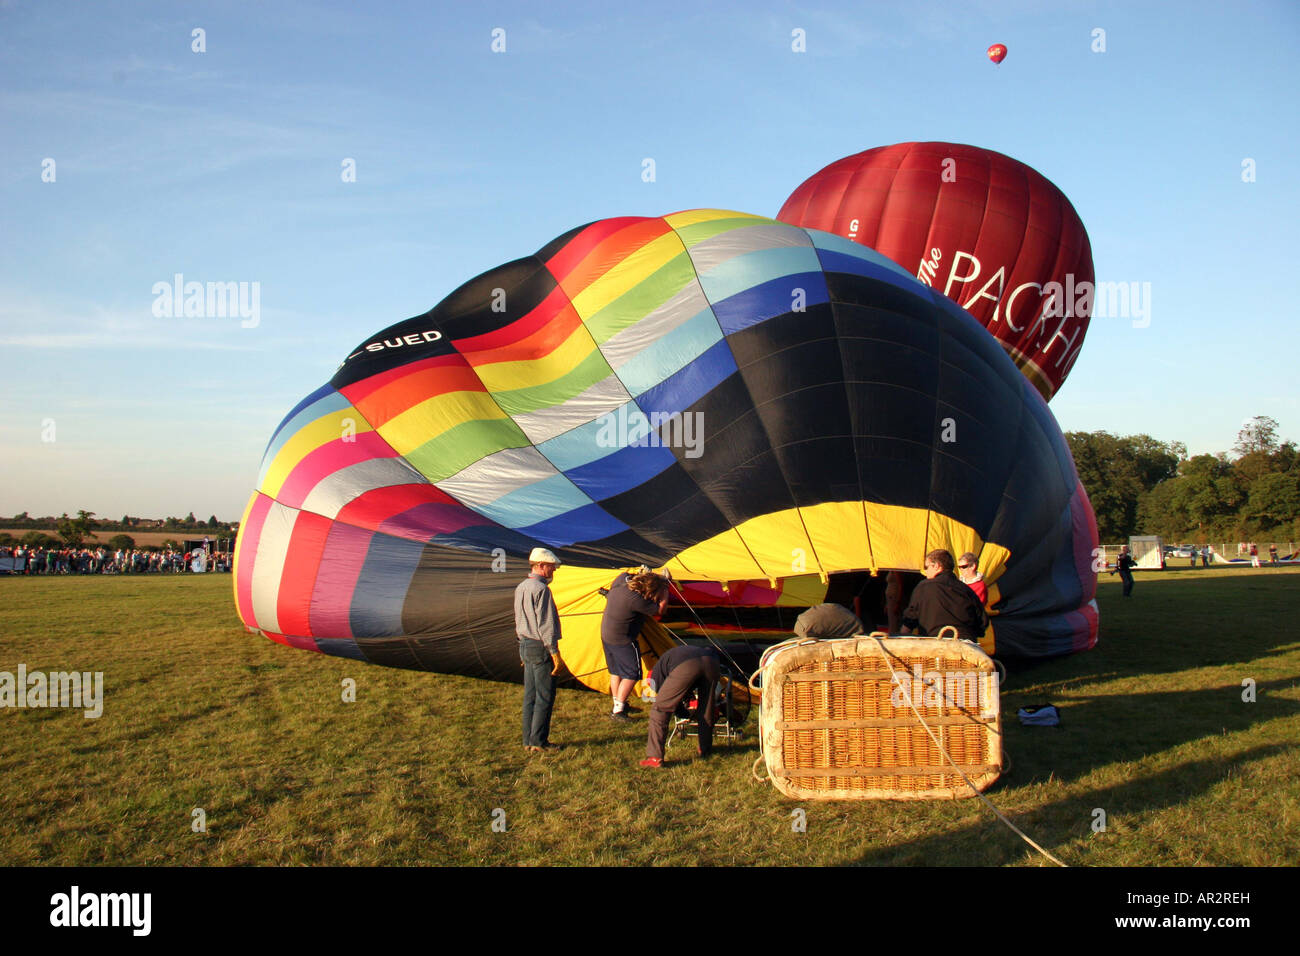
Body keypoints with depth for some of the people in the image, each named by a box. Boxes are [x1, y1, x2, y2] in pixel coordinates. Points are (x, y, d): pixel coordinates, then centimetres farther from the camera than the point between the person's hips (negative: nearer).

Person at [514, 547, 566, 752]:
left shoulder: (521, 588, 13)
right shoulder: (541, 589, -16)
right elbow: (546, 625, -18)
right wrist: (555, 653, -15)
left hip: (525, 645, 10)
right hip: (540, 648, -10)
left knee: (530, 695, 13)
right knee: (545, 695, -3)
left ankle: (528, 740, 18)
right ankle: (538, 740, 0)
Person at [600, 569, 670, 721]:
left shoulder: (622, 579, -8)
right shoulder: (635, 599, -31)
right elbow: (660, 609, -19)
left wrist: (641, 574, 6)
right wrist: (665, 589, -8)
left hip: (606, 635, 9)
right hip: (623, 640, -9)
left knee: (615, 671, 20)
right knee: (631, 674, 0)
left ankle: (618, 705, 30)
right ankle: (618, 711, -2)